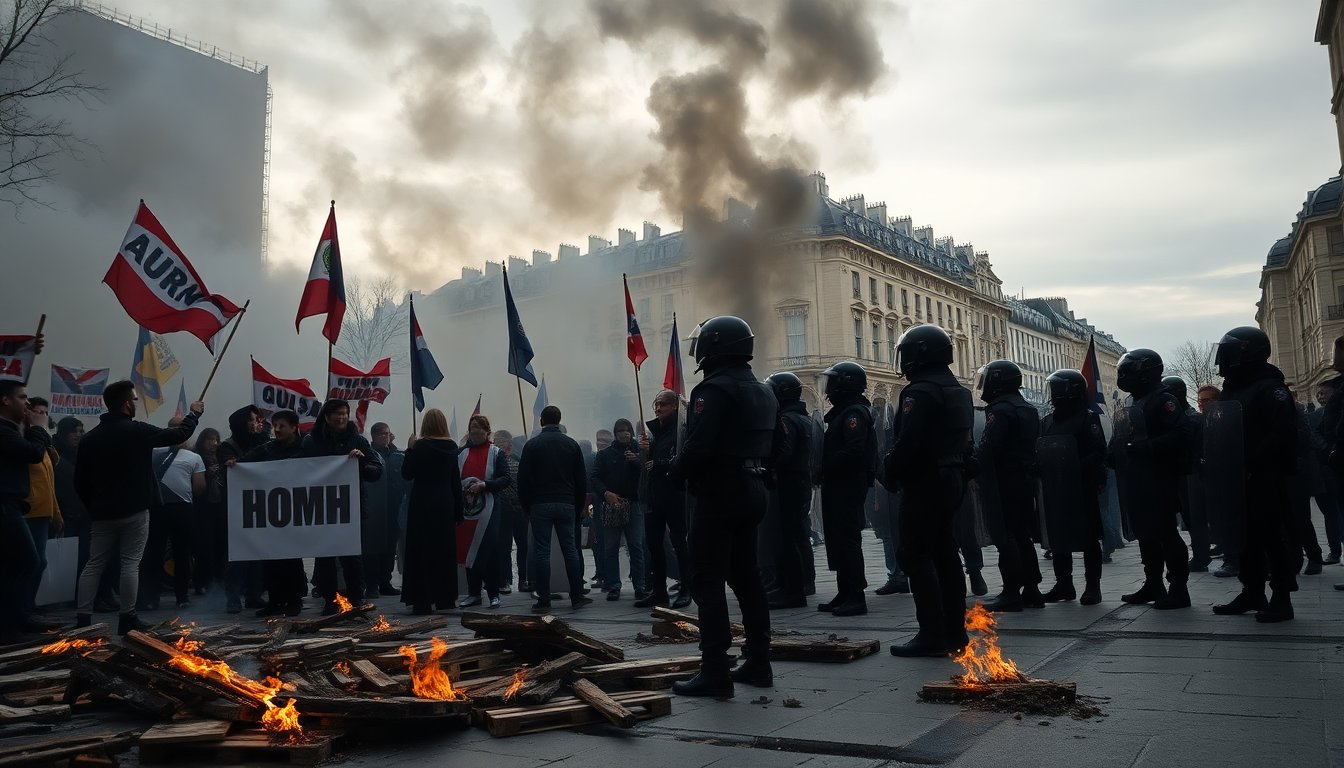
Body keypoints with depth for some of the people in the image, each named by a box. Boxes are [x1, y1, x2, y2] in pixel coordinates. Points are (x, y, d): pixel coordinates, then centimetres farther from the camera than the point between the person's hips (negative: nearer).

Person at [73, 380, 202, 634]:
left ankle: (82, 619, 7)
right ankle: (128, 618, 0)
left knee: (94, 565, 9)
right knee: (130, 563, -1)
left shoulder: (90, 437, 6)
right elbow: (179, 434, 0)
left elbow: (80, 481, 8)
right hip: (134, 511, -5)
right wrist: (193, 414, 18)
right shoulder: (137, 430, -10)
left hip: (103, 513, 5)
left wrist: (94, 506, 18)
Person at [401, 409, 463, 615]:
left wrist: (410, 449, 2)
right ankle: (444, 597, 19)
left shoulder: (420, 446, -11)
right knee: (444, 551, 13)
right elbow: (456, 481, 5)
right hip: (445, 505, 4)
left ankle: (422, 601, 1)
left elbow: (406, 474, -5)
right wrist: (458, 511, 10)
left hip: (422, 506, -4)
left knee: (421, 553, 2)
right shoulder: (451, 447, 1)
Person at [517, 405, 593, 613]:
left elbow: (523, 478, -3)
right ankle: (577, 597, 11)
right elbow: (581, 479, 8)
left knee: (541, 552, 0)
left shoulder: (532, 444, -2)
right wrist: (579, 504, 15)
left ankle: (544, 600, 0)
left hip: (540, 505, -2)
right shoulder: (571, 444, 7)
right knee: (570, 549, 8)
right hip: (566, 504, 3)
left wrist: (526, 506, 7)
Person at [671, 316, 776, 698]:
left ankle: (715, 671, -4)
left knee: (708, 580, -4)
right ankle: (758, 662, 20)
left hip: (719, 493, -9)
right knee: (745, 575, 16)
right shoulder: (763, 393, 14)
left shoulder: (714, 390, -15)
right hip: (754, 490, 9)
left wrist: (678, 469, -5)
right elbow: (769, 446, 16)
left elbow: (697, 448, -23)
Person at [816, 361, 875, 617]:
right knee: (838, 541, 13)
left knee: (847, 541, -9)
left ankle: (856, 598, -5)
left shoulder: (854, 413, -13)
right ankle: (845, 594, 20)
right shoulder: (842, 412, 20)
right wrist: (825, 471, 9)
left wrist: (826, 468, -17)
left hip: (849, 487, -11)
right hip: (838, 487, 11)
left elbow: (853, 451, -25)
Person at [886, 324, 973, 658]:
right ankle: (955, 630, 20)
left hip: (924, 483, -10)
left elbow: (907, 444, -24)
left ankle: (932, 634, -4)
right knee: (944, 552, 14)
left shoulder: (920, 392, -17)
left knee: (917, 555, -4)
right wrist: (959, 474, 18)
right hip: (952, 480, 10)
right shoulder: (959, 391, 15)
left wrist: (890, 467, -7)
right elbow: (965, 442, 16)